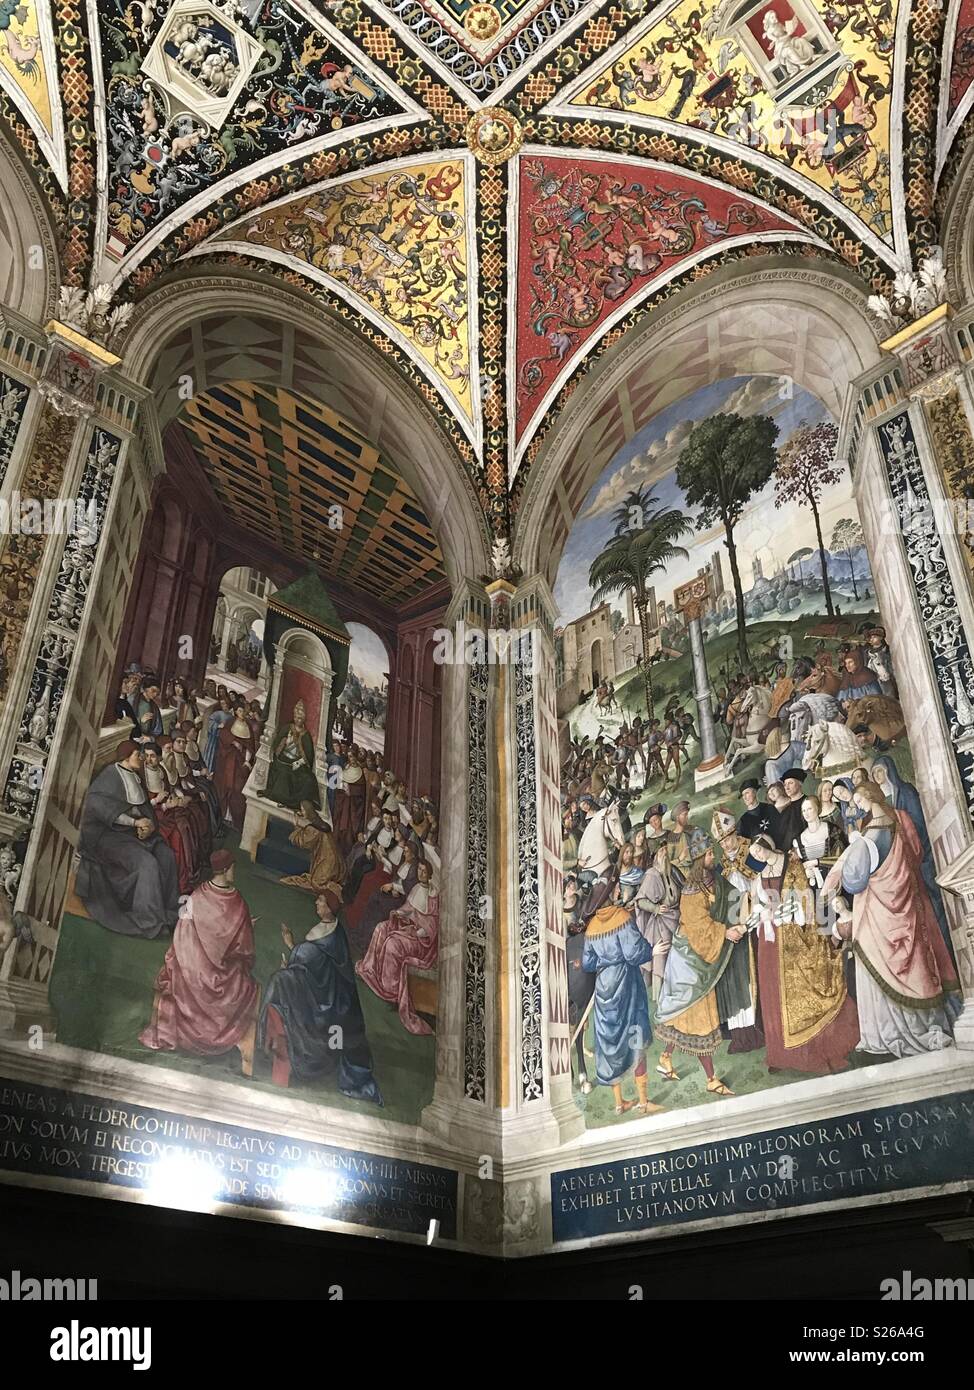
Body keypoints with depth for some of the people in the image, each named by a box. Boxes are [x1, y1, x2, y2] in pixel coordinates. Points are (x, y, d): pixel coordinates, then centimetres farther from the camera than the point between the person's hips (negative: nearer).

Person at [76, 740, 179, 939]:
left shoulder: (136, 779, 20)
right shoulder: (110, 775, -3)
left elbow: (146, 809, 14)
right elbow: (101, 807, -17)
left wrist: (149, 825, -10)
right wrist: (135, 821, -21)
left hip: (136, 832, 7)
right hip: (110, 833, -7)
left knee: (167, 856, -18)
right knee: (147, 863, -28)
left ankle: (169, 913, -13)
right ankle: (150, 922, -25)